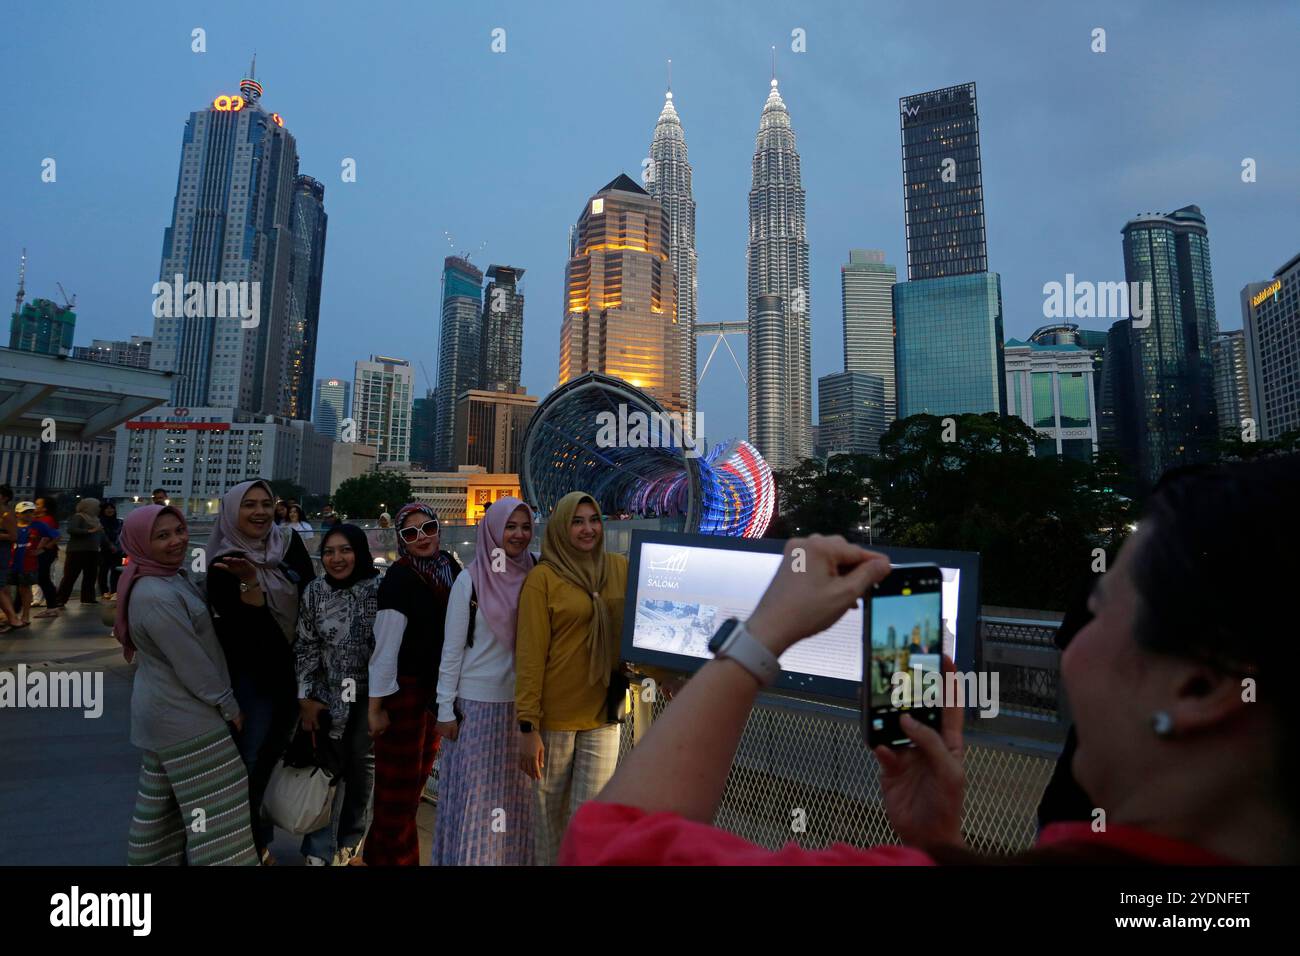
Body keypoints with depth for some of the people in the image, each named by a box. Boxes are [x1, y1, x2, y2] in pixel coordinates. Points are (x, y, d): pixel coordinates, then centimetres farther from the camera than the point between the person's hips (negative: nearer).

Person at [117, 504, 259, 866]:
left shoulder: (171, 577, 5)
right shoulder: (156, 596, -26)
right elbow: (190, 661, -23)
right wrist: (229, 705, -14)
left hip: (166, 710, 10)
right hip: (184, 716, -10)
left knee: (163, 798, 23)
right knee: (214, 807, 0)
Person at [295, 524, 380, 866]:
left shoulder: (378, 589, -13)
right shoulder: (314, 591, -3)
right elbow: (305, 647, 1)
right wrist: (306, 698, -2)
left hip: (368, 694, -2)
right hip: (327, 696, 2)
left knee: (362, 763, 11)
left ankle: (349, 840, 33)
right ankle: (320, 850, 20)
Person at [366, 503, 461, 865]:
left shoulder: (450, 569, 0)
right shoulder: (399, 580, -20)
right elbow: (385, 648, -20)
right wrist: (376, 707, -18)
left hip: (439, 686, 8)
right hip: (404, 689, -7)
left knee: (419, 773, 22)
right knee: (399, 781, 6)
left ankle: (389, 847, 44)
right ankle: (392, 856, 27)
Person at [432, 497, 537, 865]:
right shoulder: (469, 580, -9)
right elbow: (452, 649, -6)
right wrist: (446, 708, -7)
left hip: (521, 701, 4)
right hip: (477, 702, -3)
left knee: (514, 794, 14)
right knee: (474, 793, 7)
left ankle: (512, 858, 31)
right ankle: (470, 859, 26)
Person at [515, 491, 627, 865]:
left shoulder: (620, 568, 3)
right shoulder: (543, 577, -8)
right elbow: (530, 655, -9)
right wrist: (528, 726, -11)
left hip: (603, 713, 3)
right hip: (555, 715, -2)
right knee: (549, 810, 13)